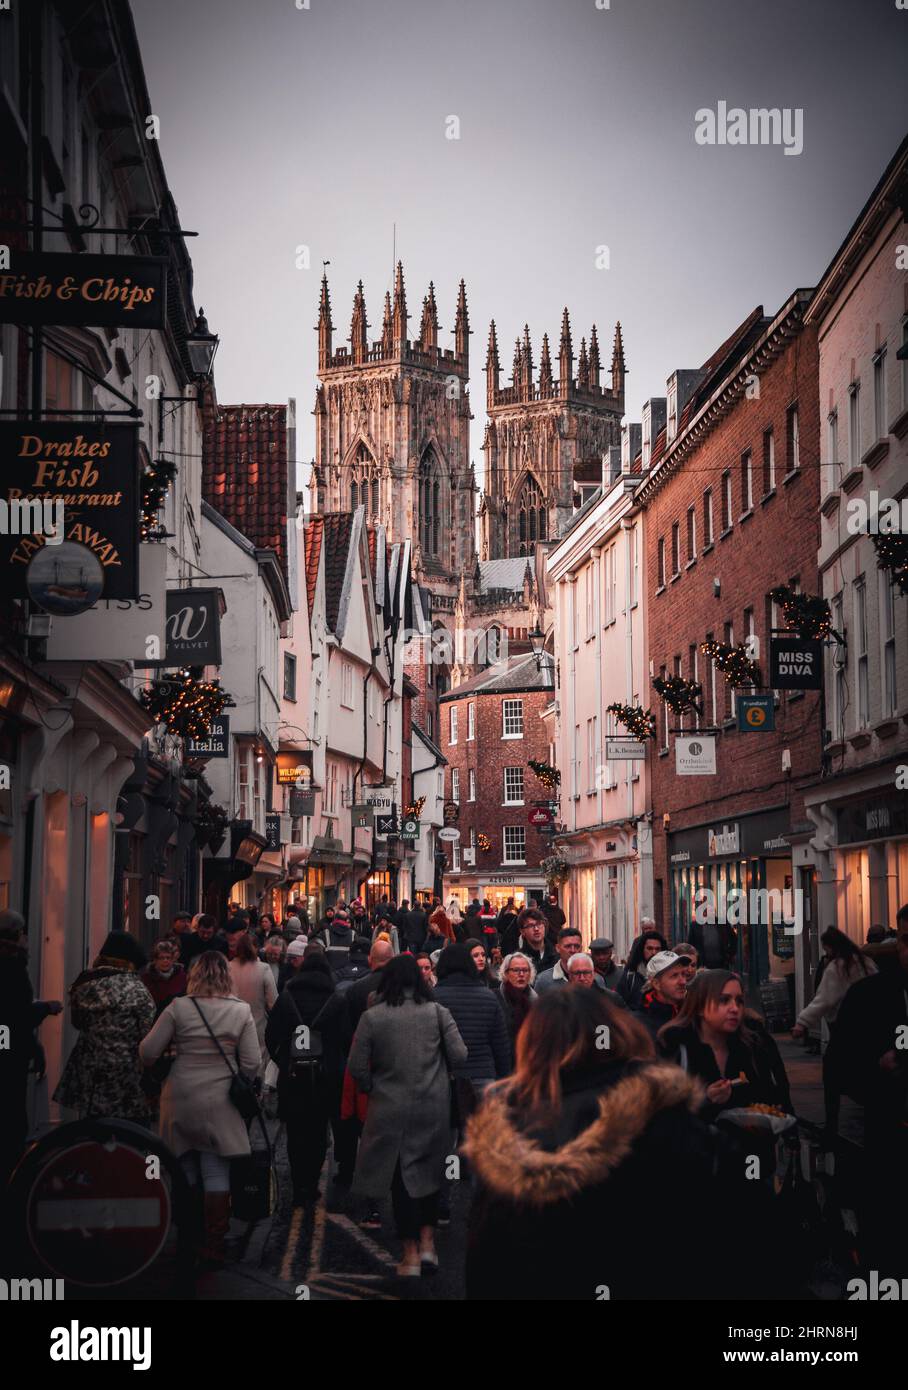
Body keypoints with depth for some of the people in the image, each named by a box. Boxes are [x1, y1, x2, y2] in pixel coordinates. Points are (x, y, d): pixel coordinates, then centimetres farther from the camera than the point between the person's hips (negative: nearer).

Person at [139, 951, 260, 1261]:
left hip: (180, 1103, 1)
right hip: (219, 1106, -1)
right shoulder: (241, 1011, -5)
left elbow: (147, 1052, -4)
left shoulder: (178, 1008, -6)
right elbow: (252, 1064, -5)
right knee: (217, 1174, 4)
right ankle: (213, 1244, 5)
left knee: (186, 1170, 13)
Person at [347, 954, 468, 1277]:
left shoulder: (372, 1017, -6)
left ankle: (411, 1254, 9)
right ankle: (427, 1241, 12)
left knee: (400, 1177, 8)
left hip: (391, 1109, -1)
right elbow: (460, 1056, -7)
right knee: (428, 1171, 19)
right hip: (433, 1107, 1)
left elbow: (357, 1067, -6)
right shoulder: (437, 1011, -4)